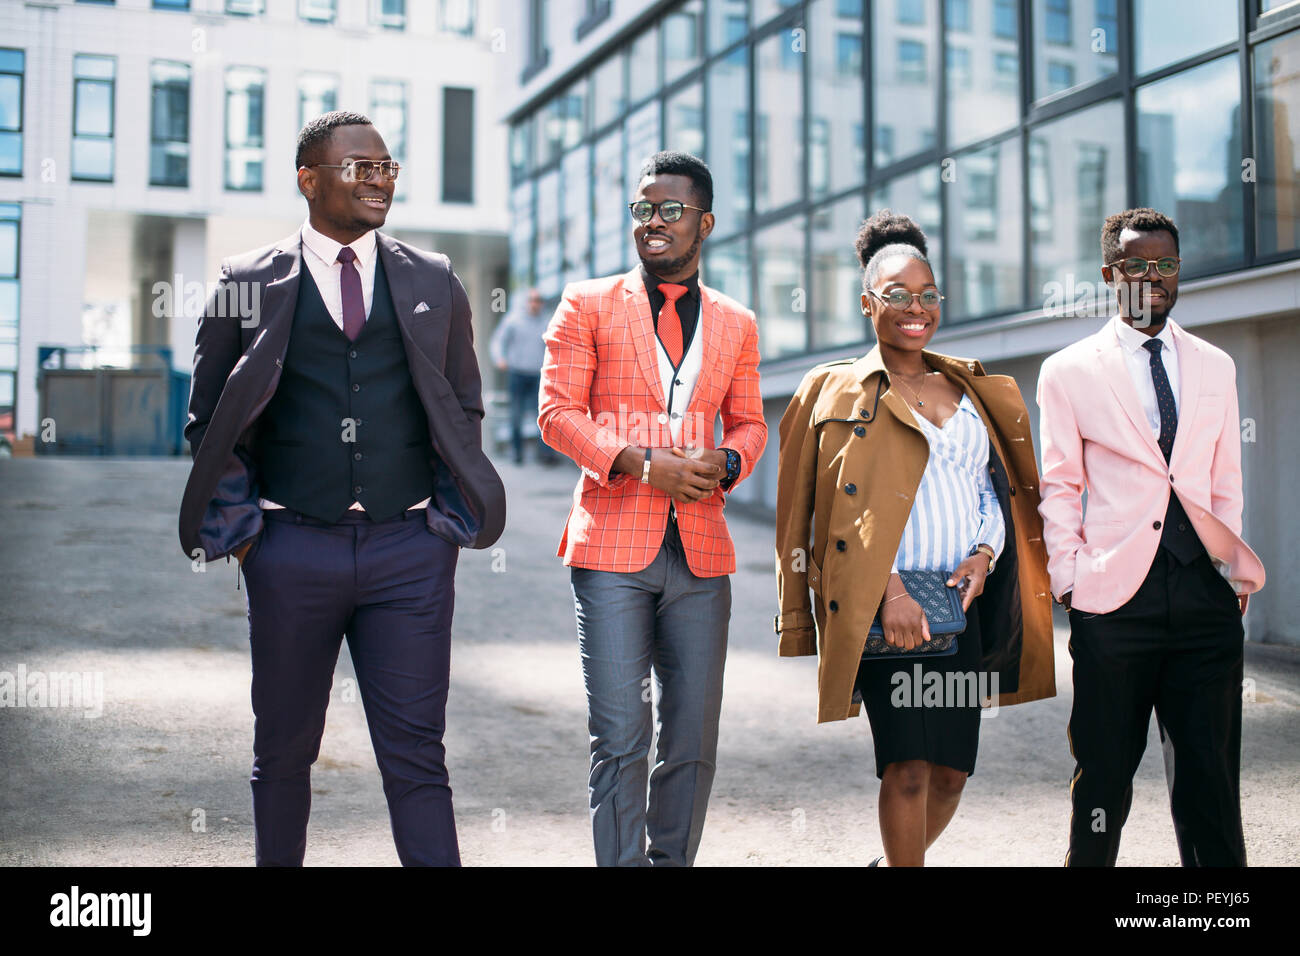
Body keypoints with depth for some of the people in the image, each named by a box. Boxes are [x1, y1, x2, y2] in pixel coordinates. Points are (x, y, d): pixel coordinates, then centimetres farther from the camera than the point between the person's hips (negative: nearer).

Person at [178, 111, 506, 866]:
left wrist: (451, 521, 6)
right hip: (293, 551, 0)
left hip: (410, 551, 1)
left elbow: (466, 408, 16)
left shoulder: (434, 281, 10)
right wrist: (242, 529, 0)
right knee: (284, 752, 12)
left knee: (416, 755, 0)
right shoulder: (249, 282, 4)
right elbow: (207, 419, 9)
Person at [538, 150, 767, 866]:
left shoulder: (736, 323, 14)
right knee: (619, 740, -5)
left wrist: (725, 463, -3)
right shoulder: (588, 304, 5)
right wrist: (641, 463, -13)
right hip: (612, 547, -3)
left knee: (692, 741, 7)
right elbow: (557, 412, 0)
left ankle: (673, 860, 22)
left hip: (701, 553, 3)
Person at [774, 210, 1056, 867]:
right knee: (908, 764, -12)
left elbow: (998, 492, 18)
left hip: (964, 603, 5)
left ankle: (895, 863, 30)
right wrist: (890, 589, -15)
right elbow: (840, 513, -4)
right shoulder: (834, 390, 3)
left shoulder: (972, 389, 16)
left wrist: (985, 555, -2)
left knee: (952, 771, 7)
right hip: (886, 604, -5)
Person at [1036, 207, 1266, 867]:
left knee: (1209, 774, 4)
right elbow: (1059, 489, 5)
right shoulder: (1068, 372, 4)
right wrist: (1069, 579, -4)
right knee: (1105, 770, 5)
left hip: (1204, 594, 3)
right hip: (1115, 594, -2)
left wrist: (1232, 568, 6)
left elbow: (1226, 483, 16)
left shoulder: (1216, 367, 14)